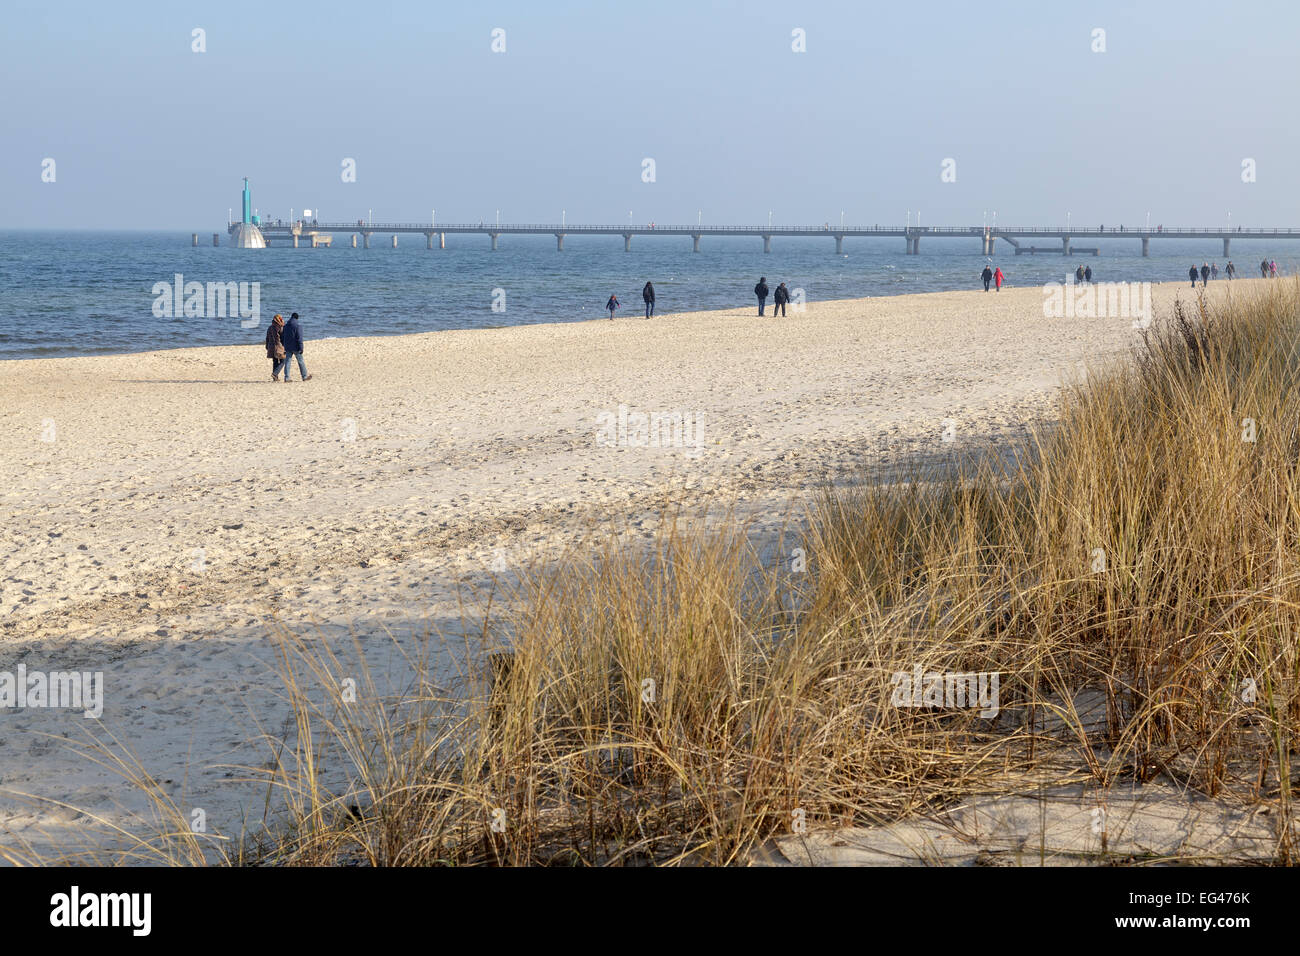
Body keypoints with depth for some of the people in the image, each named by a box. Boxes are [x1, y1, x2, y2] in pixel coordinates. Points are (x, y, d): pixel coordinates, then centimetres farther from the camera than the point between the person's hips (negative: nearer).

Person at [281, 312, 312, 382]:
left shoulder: (285, 326, 7)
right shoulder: (298, 326, -12)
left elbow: (282, 338, 13)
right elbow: (299, 338, -16)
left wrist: (284, 346, 23)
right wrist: (301, 348, -13)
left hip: (288, 348, 5)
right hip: (296, 347, -5)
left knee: (287, 362, 5)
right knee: (300, 362, 8)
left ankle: (286, 378, -1)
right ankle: (304, 377, 16)